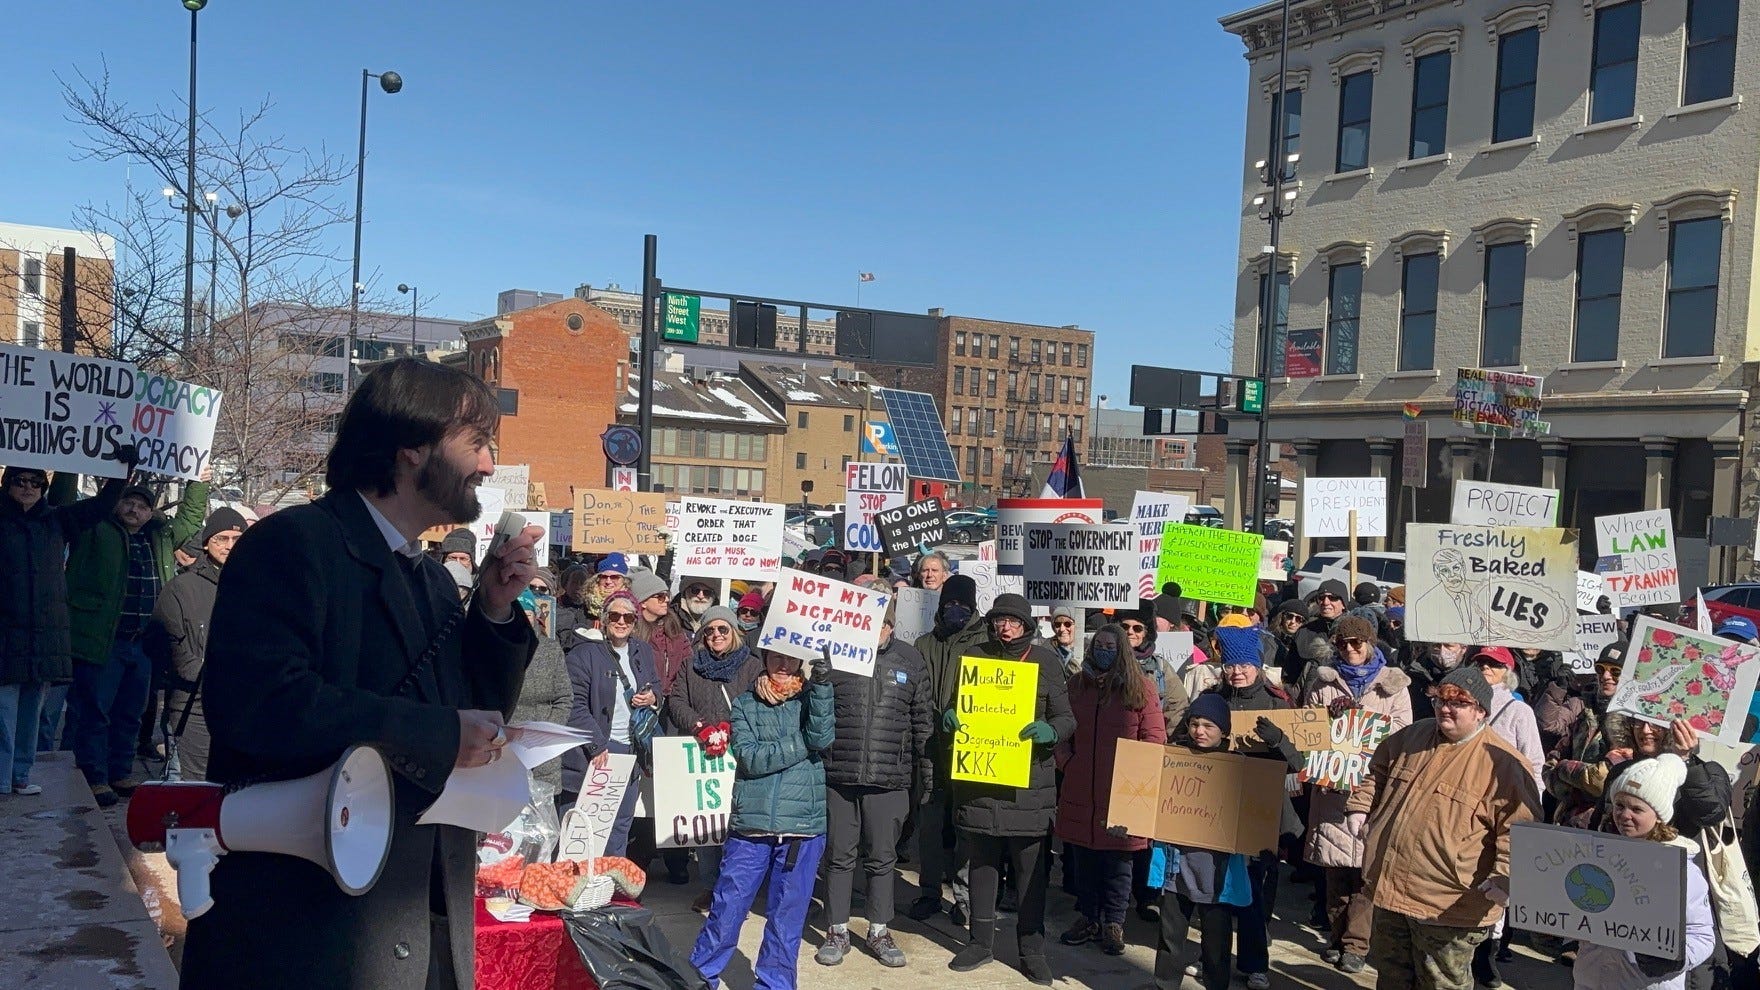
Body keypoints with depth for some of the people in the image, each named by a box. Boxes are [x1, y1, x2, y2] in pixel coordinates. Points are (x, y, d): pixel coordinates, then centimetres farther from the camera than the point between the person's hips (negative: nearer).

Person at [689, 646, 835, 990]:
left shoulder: (809, 698, 7)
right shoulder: (745, 702, 5)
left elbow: (822, 738, -13)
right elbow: (749, 758, -8)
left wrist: (821, 684, -20)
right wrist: (801, 745, -13)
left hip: (802, 827, 0)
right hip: (750, 823, 0)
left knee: (787, 917, 8)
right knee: (726, 909, 4)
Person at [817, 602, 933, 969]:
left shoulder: (910, 660, 4)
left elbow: (923, 722, 9)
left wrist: (925, 774, 8)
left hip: (889, 779, 1)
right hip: (837, 775, -1)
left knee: (882, 857, 10)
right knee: (839, 855, 9)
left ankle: (880, 931, 25)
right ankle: (838, 931, 23)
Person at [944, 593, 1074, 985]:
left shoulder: (1045, 661, 3)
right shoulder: (975, 657, 8)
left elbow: (1066, 718, 3)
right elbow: (955, 703, 17)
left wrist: (1051, 730, -19)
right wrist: (949, 716, -7)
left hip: (1029, 780, -2)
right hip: (978, 777, 2)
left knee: (1030, 867, 4)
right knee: (982, 862, 11)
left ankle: (1032, 949, 15)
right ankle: (980, 941, 24)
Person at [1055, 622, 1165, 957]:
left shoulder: (1140, 688, -1)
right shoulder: (1076, 684, 9)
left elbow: (1154, 740, -3)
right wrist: (1065, 760, 2)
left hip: (1122, 791, -3)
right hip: (1080, 788, 3)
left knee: (1117, 860, 5)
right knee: (1083, 857, 11)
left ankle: (1113, 923, 18)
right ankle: (1087, 918, 25)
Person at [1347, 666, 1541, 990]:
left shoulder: (1504, 763, -13)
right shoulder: (1412, 736, 8)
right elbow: (1378, 773, 24)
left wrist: (1506, 875, -26)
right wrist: (1359, 806, 13)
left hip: (1448, 906, -6)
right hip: (1388, 889, 6)